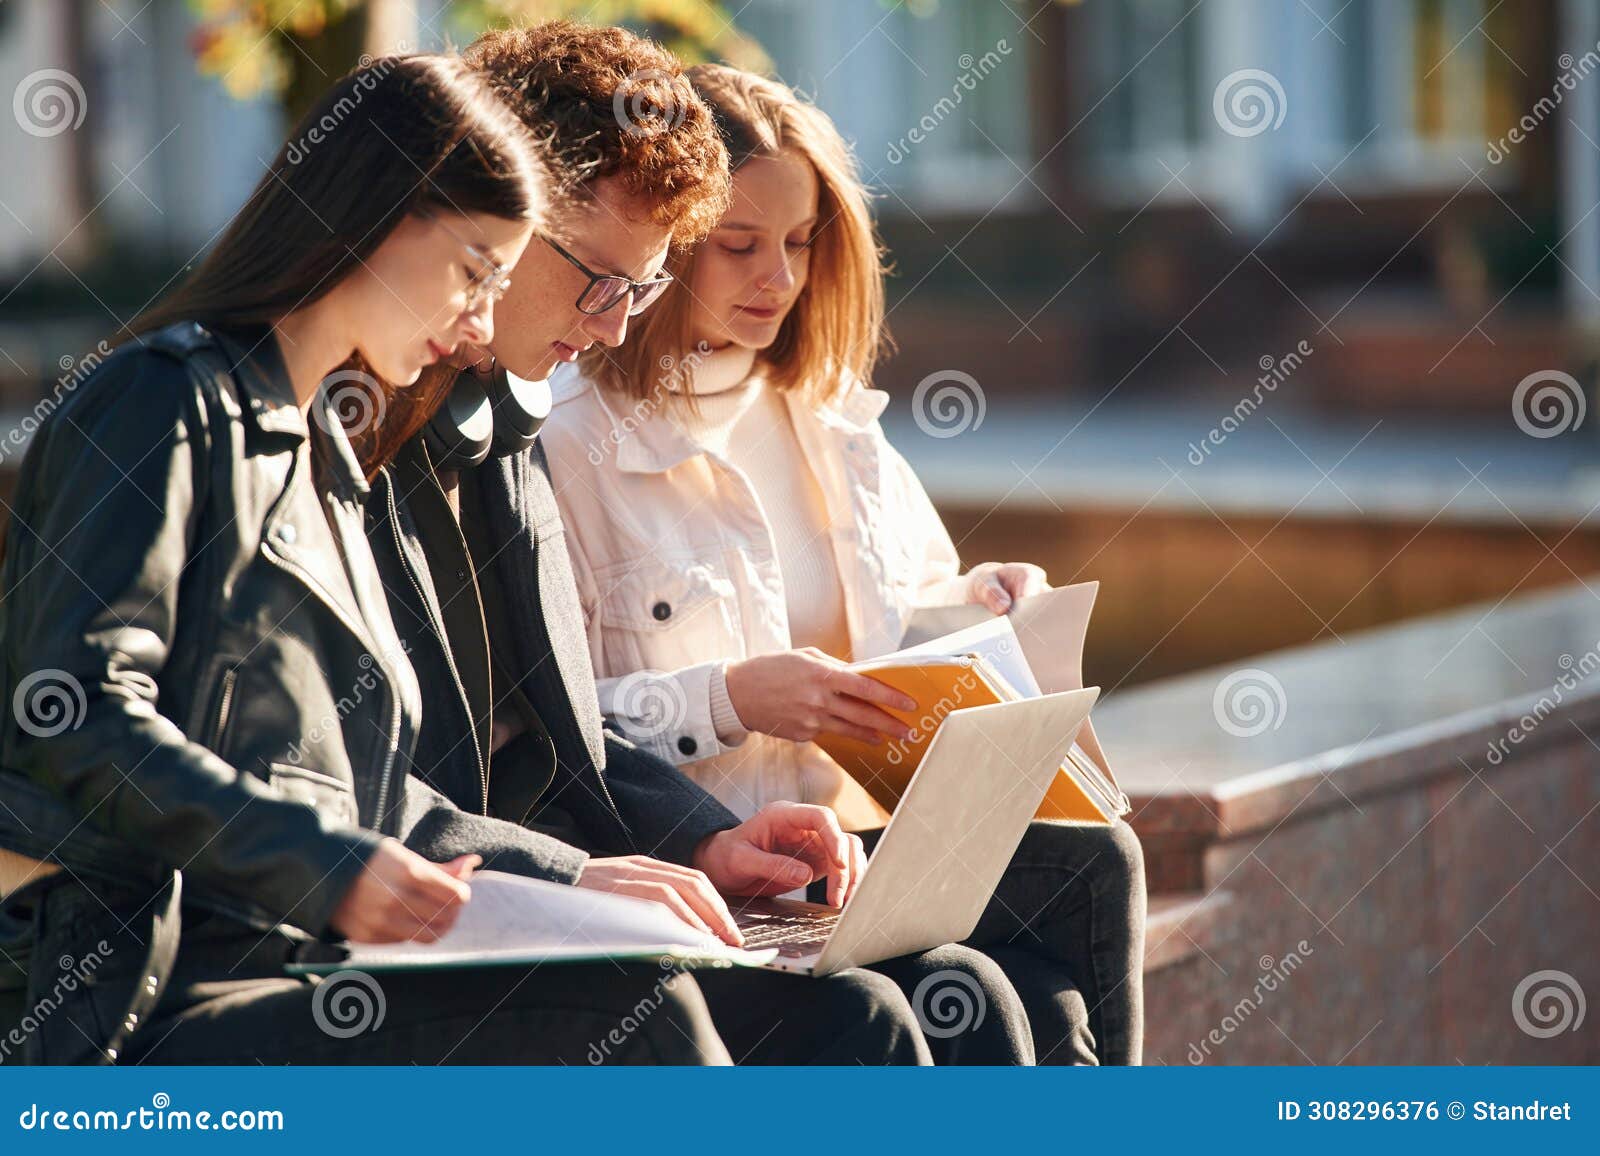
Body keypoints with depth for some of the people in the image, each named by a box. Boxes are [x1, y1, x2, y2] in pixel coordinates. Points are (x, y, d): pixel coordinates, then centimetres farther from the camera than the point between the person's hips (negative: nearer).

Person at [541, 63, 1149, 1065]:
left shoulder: (829, 416, 16)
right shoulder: (568, 447, -5)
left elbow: (911, 613, 29)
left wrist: (968, 605, 6)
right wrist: (724, 699, -22)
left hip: (870, 830, 7)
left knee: (1098, 861, -24)